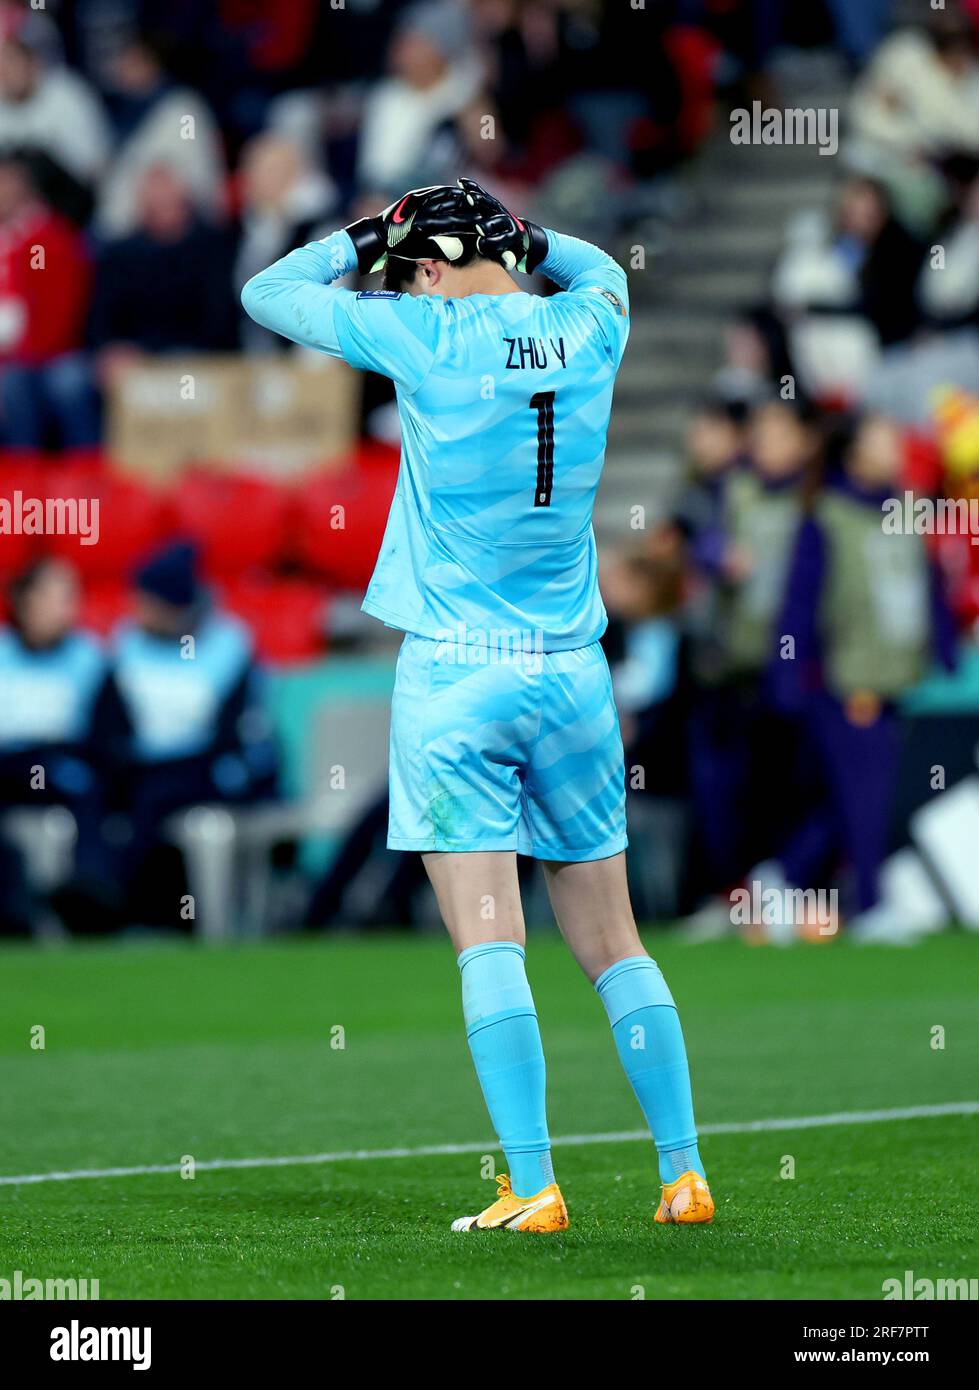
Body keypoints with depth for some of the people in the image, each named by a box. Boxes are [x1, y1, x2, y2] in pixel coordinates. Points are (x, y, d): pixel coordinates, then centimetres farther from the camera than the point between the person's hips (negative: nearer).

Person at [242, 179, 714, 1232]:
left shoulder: (426, 336, -8)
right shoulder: (586, 331, 5)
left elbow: (267, 294, 4)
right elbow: (603, 270, 31)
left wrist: (363, 240, 16)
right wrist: (516, 235, 25)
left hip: (455, 673, -4)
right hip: (574, 672, 4)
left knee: (490, 944, -7)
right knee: (612, 944, 11)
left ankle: (532, 1187, -14)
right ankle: (684, 1173, 10)